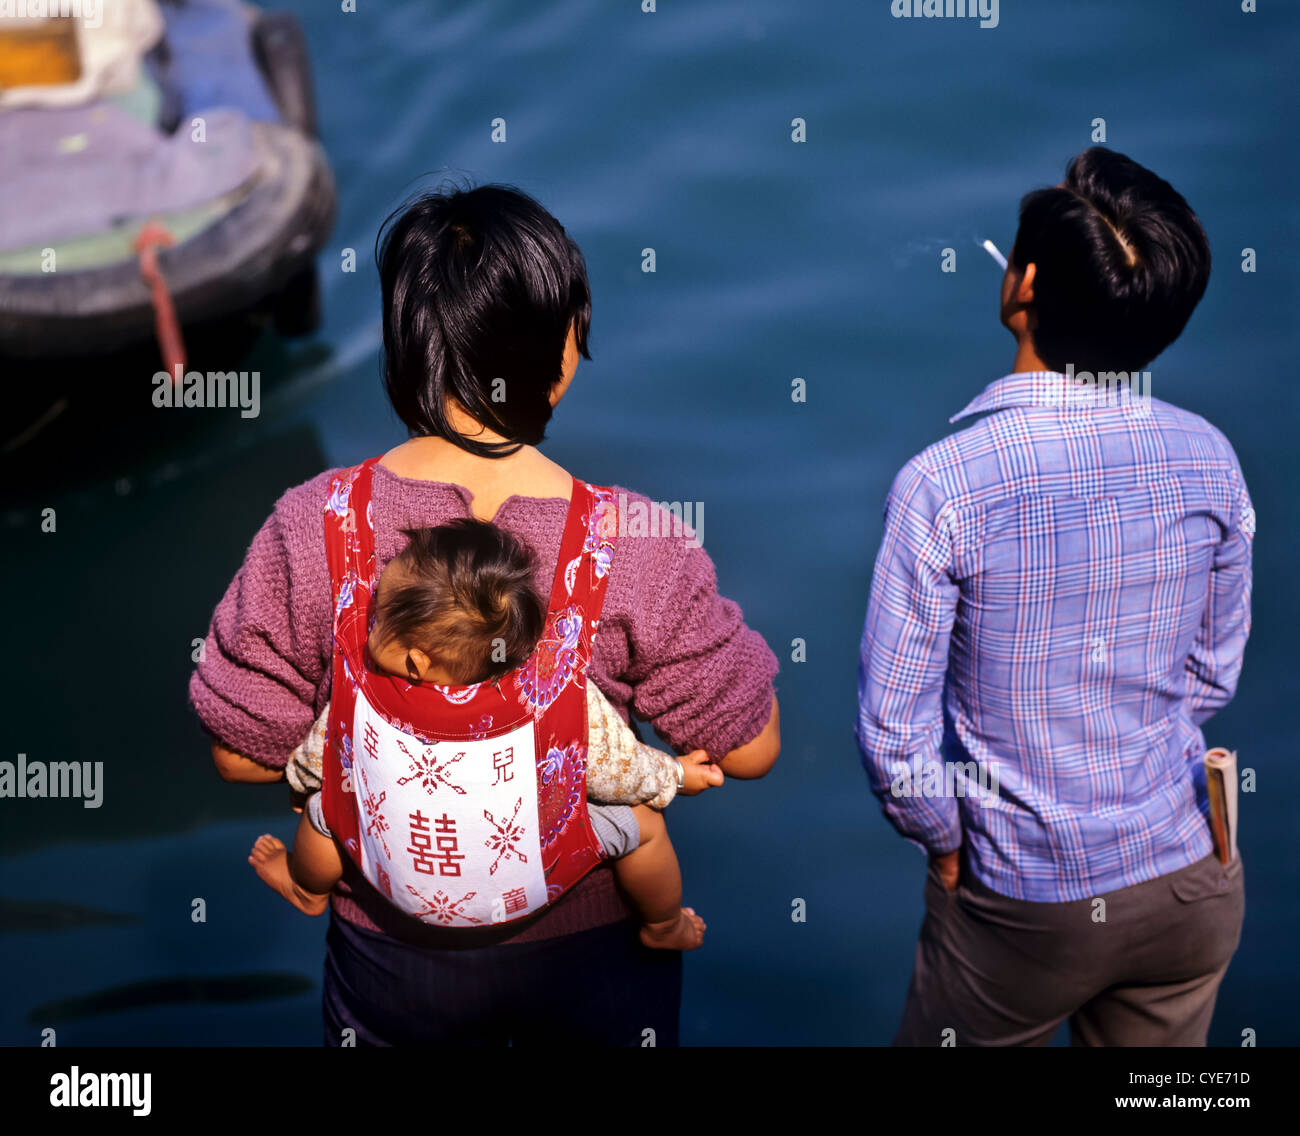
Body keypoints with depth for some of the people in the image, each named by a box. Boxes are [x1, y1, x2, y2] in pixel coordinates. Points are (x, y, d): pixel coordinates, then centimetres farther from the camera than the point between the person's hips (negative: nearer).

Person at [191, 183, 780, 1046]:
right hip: (592, 942, -1)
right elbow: (750, 748, -14)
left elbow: (242, 750, -10)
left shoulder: (310, 530, -21)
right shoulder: (636, 549, -26)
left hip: (395, 950, 1)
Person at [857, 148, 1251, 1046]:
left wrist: (948, 845, 0)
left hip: (1025, 901, -4)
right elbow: (1213, 675, 5)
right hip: (1192, 887, 4)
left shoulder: (945, 483, -22)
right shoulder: (1210, 459, -8)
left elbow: (895, 732, -17)